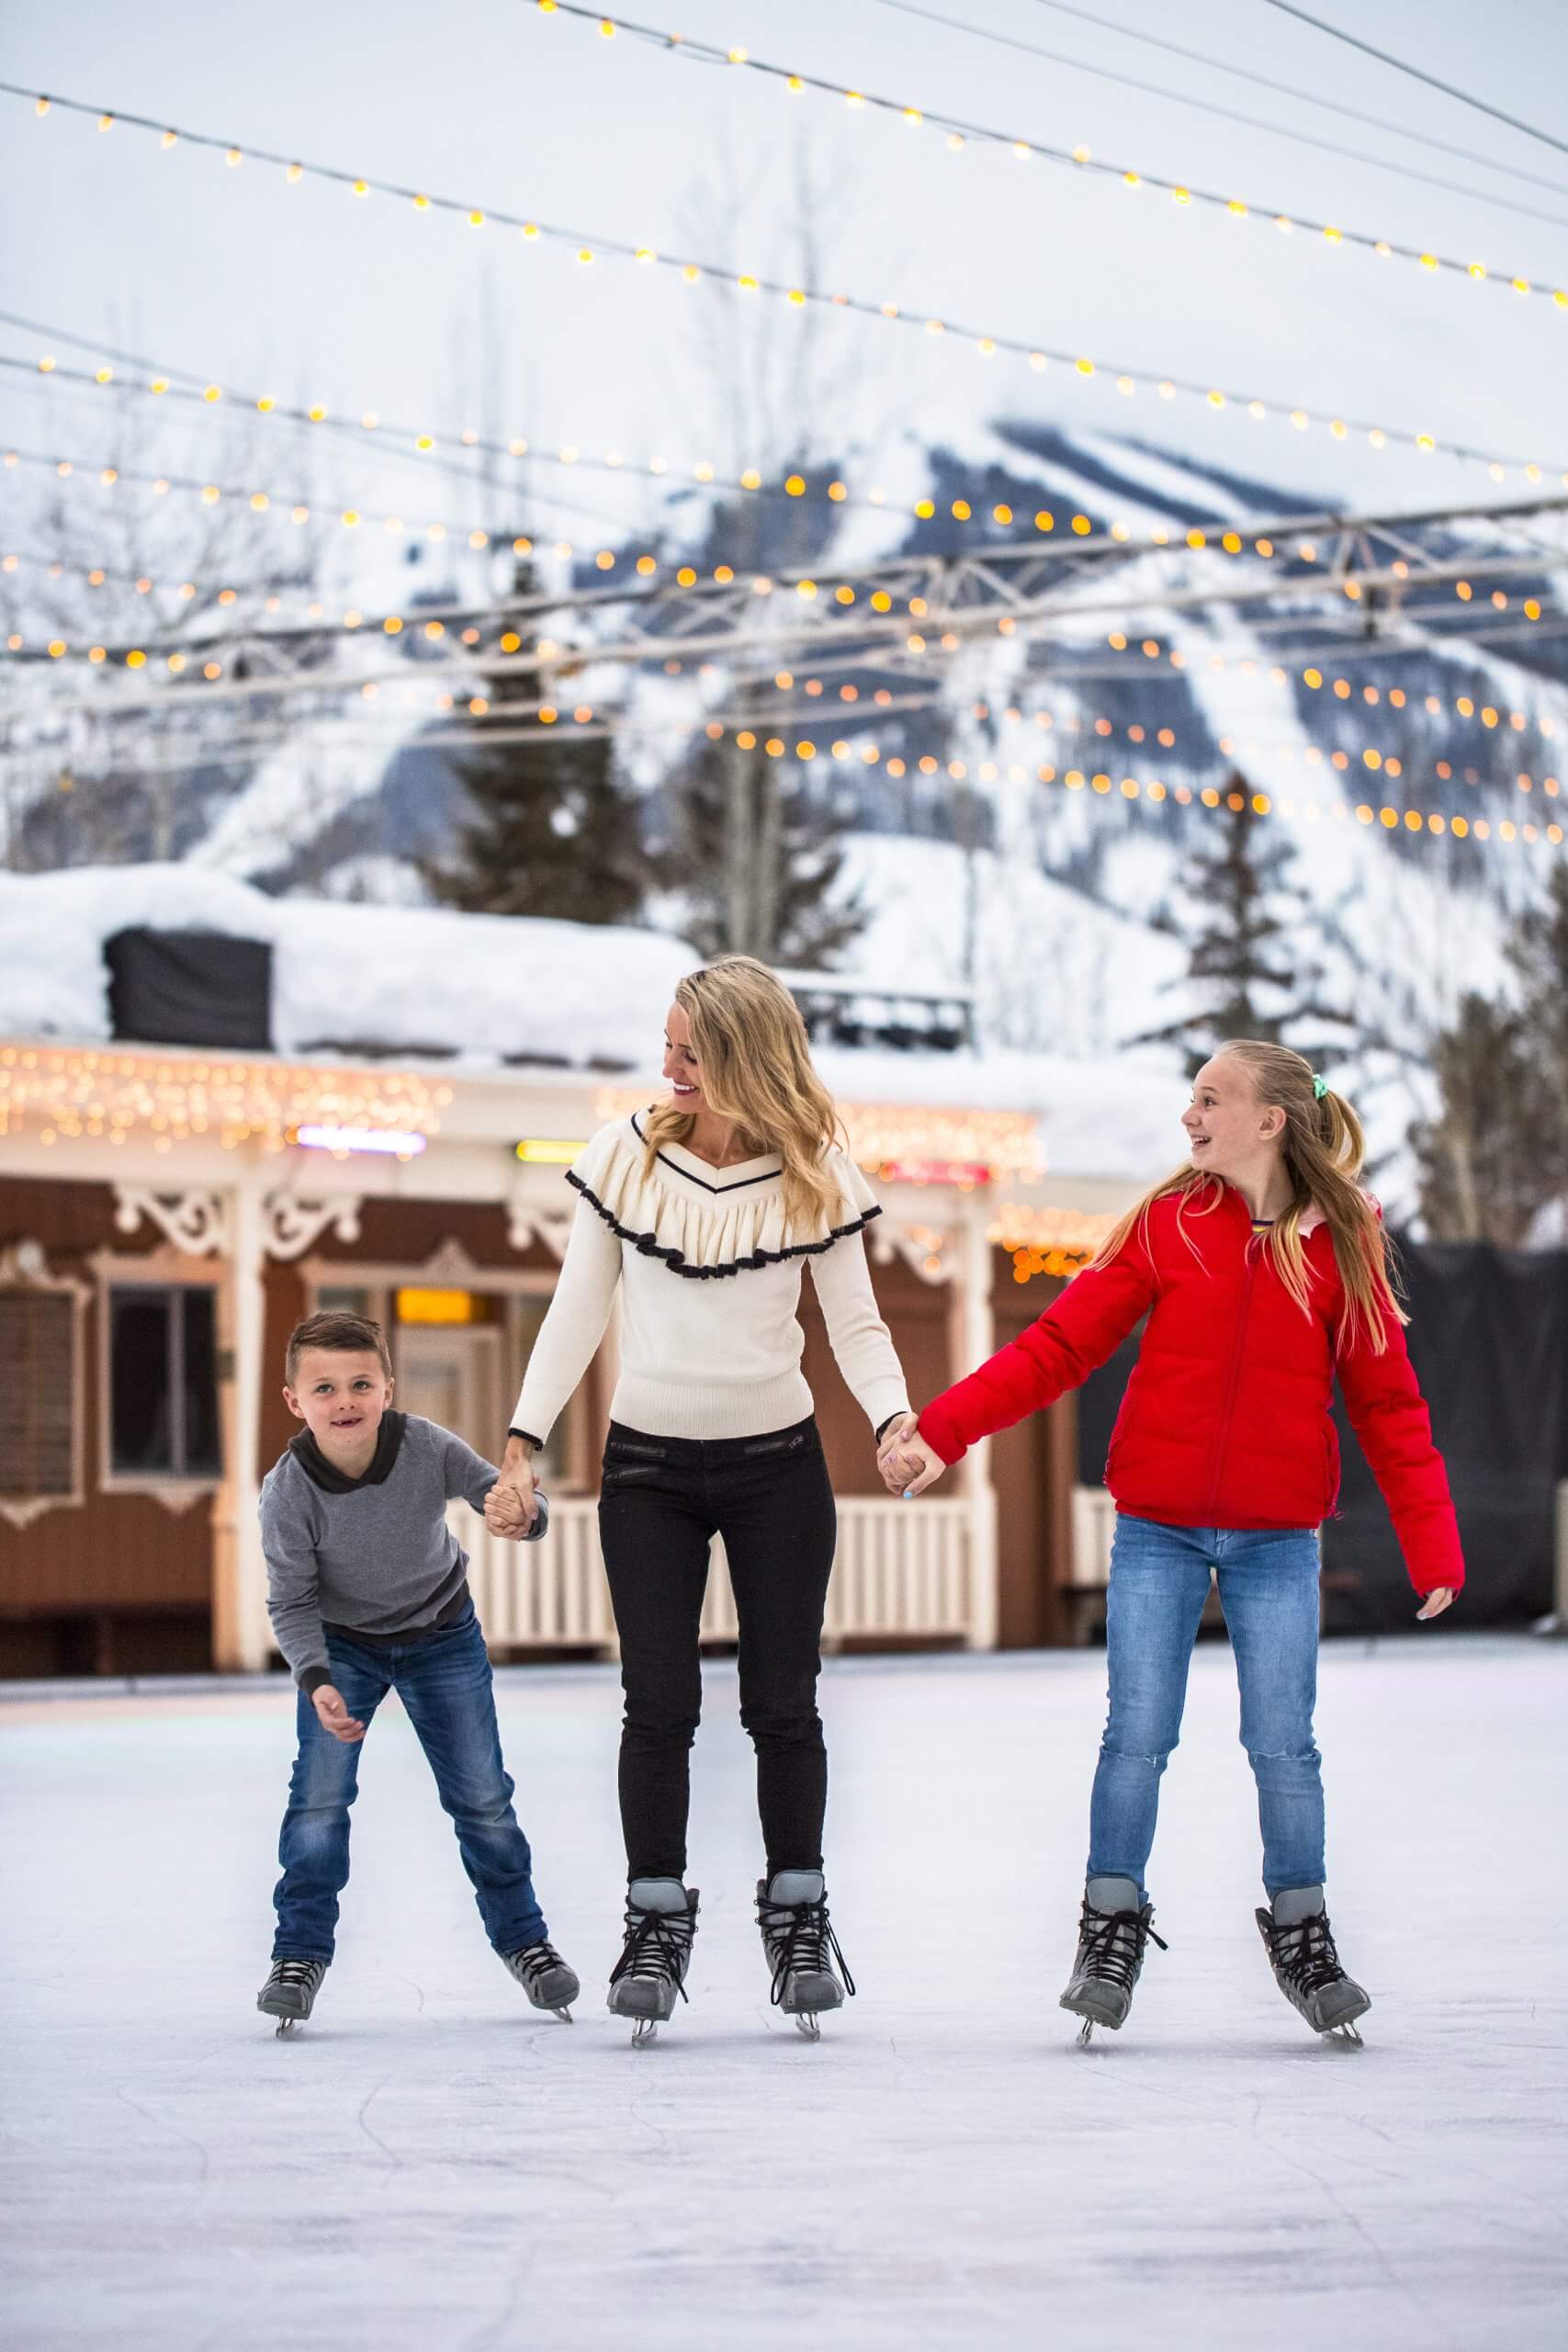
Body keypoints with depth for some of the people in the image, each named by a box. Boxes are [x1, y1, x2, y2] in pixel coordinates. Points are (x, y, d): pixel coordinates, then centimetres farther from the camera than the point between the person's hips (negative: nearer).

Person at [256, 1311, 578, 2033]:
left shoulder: (426, 1448, -28)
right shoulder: (288, 1492, -28)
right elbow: (292, 1602, -18)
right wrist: (316, 1682, -32)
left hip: (441, 1634, 1)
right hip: (342, 1644, -1)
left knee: (482, 1796, 5)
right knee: (319, 1796, -11)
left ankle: (523, 1938, 24)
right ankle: (300, 1955, 3)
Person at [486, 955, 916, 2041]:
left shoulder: (816, 1170, -5)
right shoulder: (627, 1153, -3)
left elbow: (856, 1322, -3)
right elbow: (578, 1311, 2)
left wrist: (896, 1418, -21)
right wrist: (524, 1444, -3)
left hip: (778, 1465, 0)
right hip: (649, 1465, 1)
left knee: (783, 1703, 5)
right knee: (659, 1704, -3)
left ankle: (797, 1914, 18)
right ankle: (655, 1924, 6)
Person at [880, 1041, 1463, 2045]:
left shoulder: (1341, 1242, -1)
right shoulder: (1169, 1223, -1)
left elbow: (1388, 1404, 2)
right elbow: (1059, 1345, -2)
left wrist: (1432, 1547, -3)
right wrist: (941, 1431, -11)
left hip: (1279, 1542, 0)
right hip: (1158, 1535, 0)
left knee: (1283, 1744, 1)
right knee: (1137, 1736, -1)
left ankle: (1303, 1939, 18)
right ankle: (1112, 1935, 12)